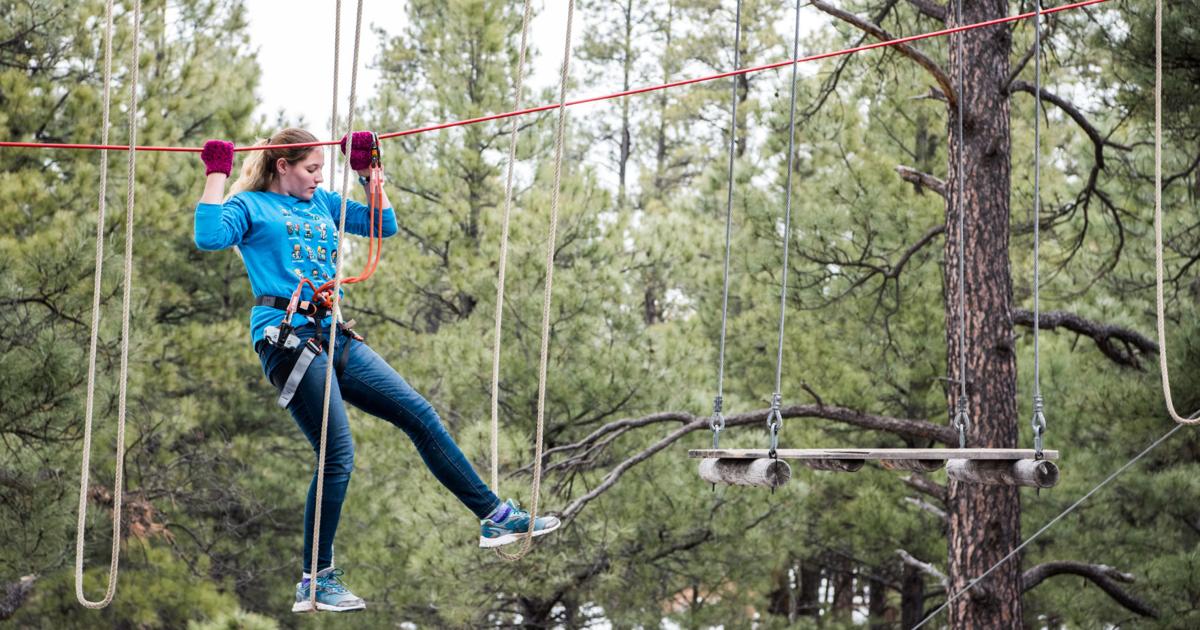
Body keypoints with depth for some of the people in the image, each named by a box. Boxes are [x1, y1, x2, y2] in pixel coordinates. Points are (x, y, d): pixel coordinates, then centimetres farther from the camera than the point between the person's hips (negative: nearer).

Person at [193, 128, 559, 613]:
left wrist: (370, 170, 15)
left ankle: (496, 517, 11)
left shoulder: (322, 203, 20)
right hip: (287, 339, -7)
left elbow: (384, 225, 21)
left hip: (333, 337, 7)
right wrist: (216, 176, -14)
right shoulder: (249, 206, 2)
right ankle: (314, 581, -2)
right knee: (338, 455, -12)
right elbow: (209, 237, -17)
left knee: (419, 414, 5)